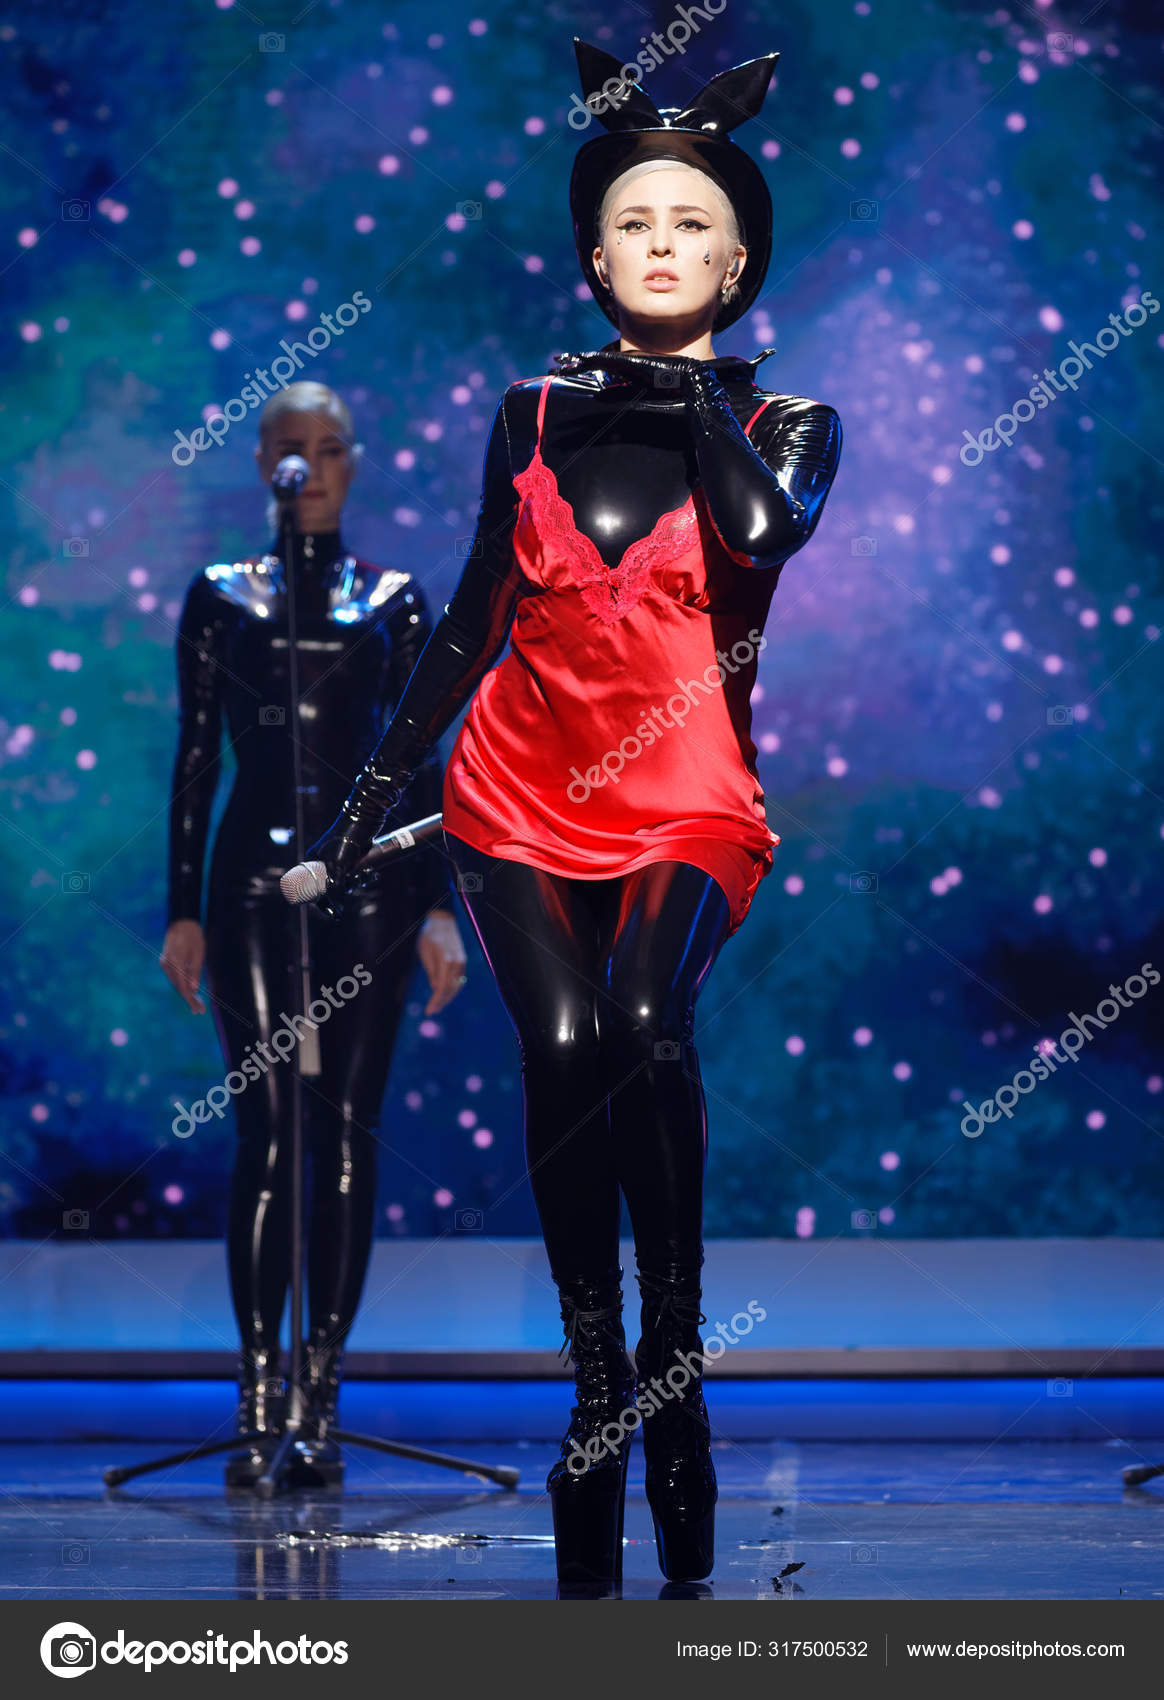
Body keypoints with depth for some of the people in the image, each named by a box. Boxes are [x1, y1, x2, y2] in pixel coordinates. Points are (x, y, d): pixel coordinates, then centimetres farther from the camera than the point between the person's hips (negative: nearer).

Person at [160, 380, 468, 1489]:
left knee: (346, 1135, -1)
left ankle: (321, 1396, 5)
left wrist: (439, 908, -2)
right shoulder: (219, 598, 8)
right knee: (266, 1133, -8)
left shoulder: (393, 601, 9)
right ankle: (258, 1397, -5)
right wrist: (182, 910, 0)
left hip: (368, 879, 1)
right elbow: (194, 761, 6)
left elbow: (420, 761, 6)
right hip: (253, 879, -1)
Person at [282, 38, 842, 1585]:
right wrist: (358, 817, 13)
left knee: (645, 1024, -30)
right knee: (566, 1039, -22)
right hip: (521, 801, 2)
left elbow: (764, 530, -18)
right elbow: (470, 630, 15)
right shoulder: (538, 415, 12)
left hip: (688, 810, -2)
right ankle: (600, 1397, -10)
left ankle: (674, 1375, -16)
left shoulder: (786, 427, 7)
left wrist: (692, 387, -3)